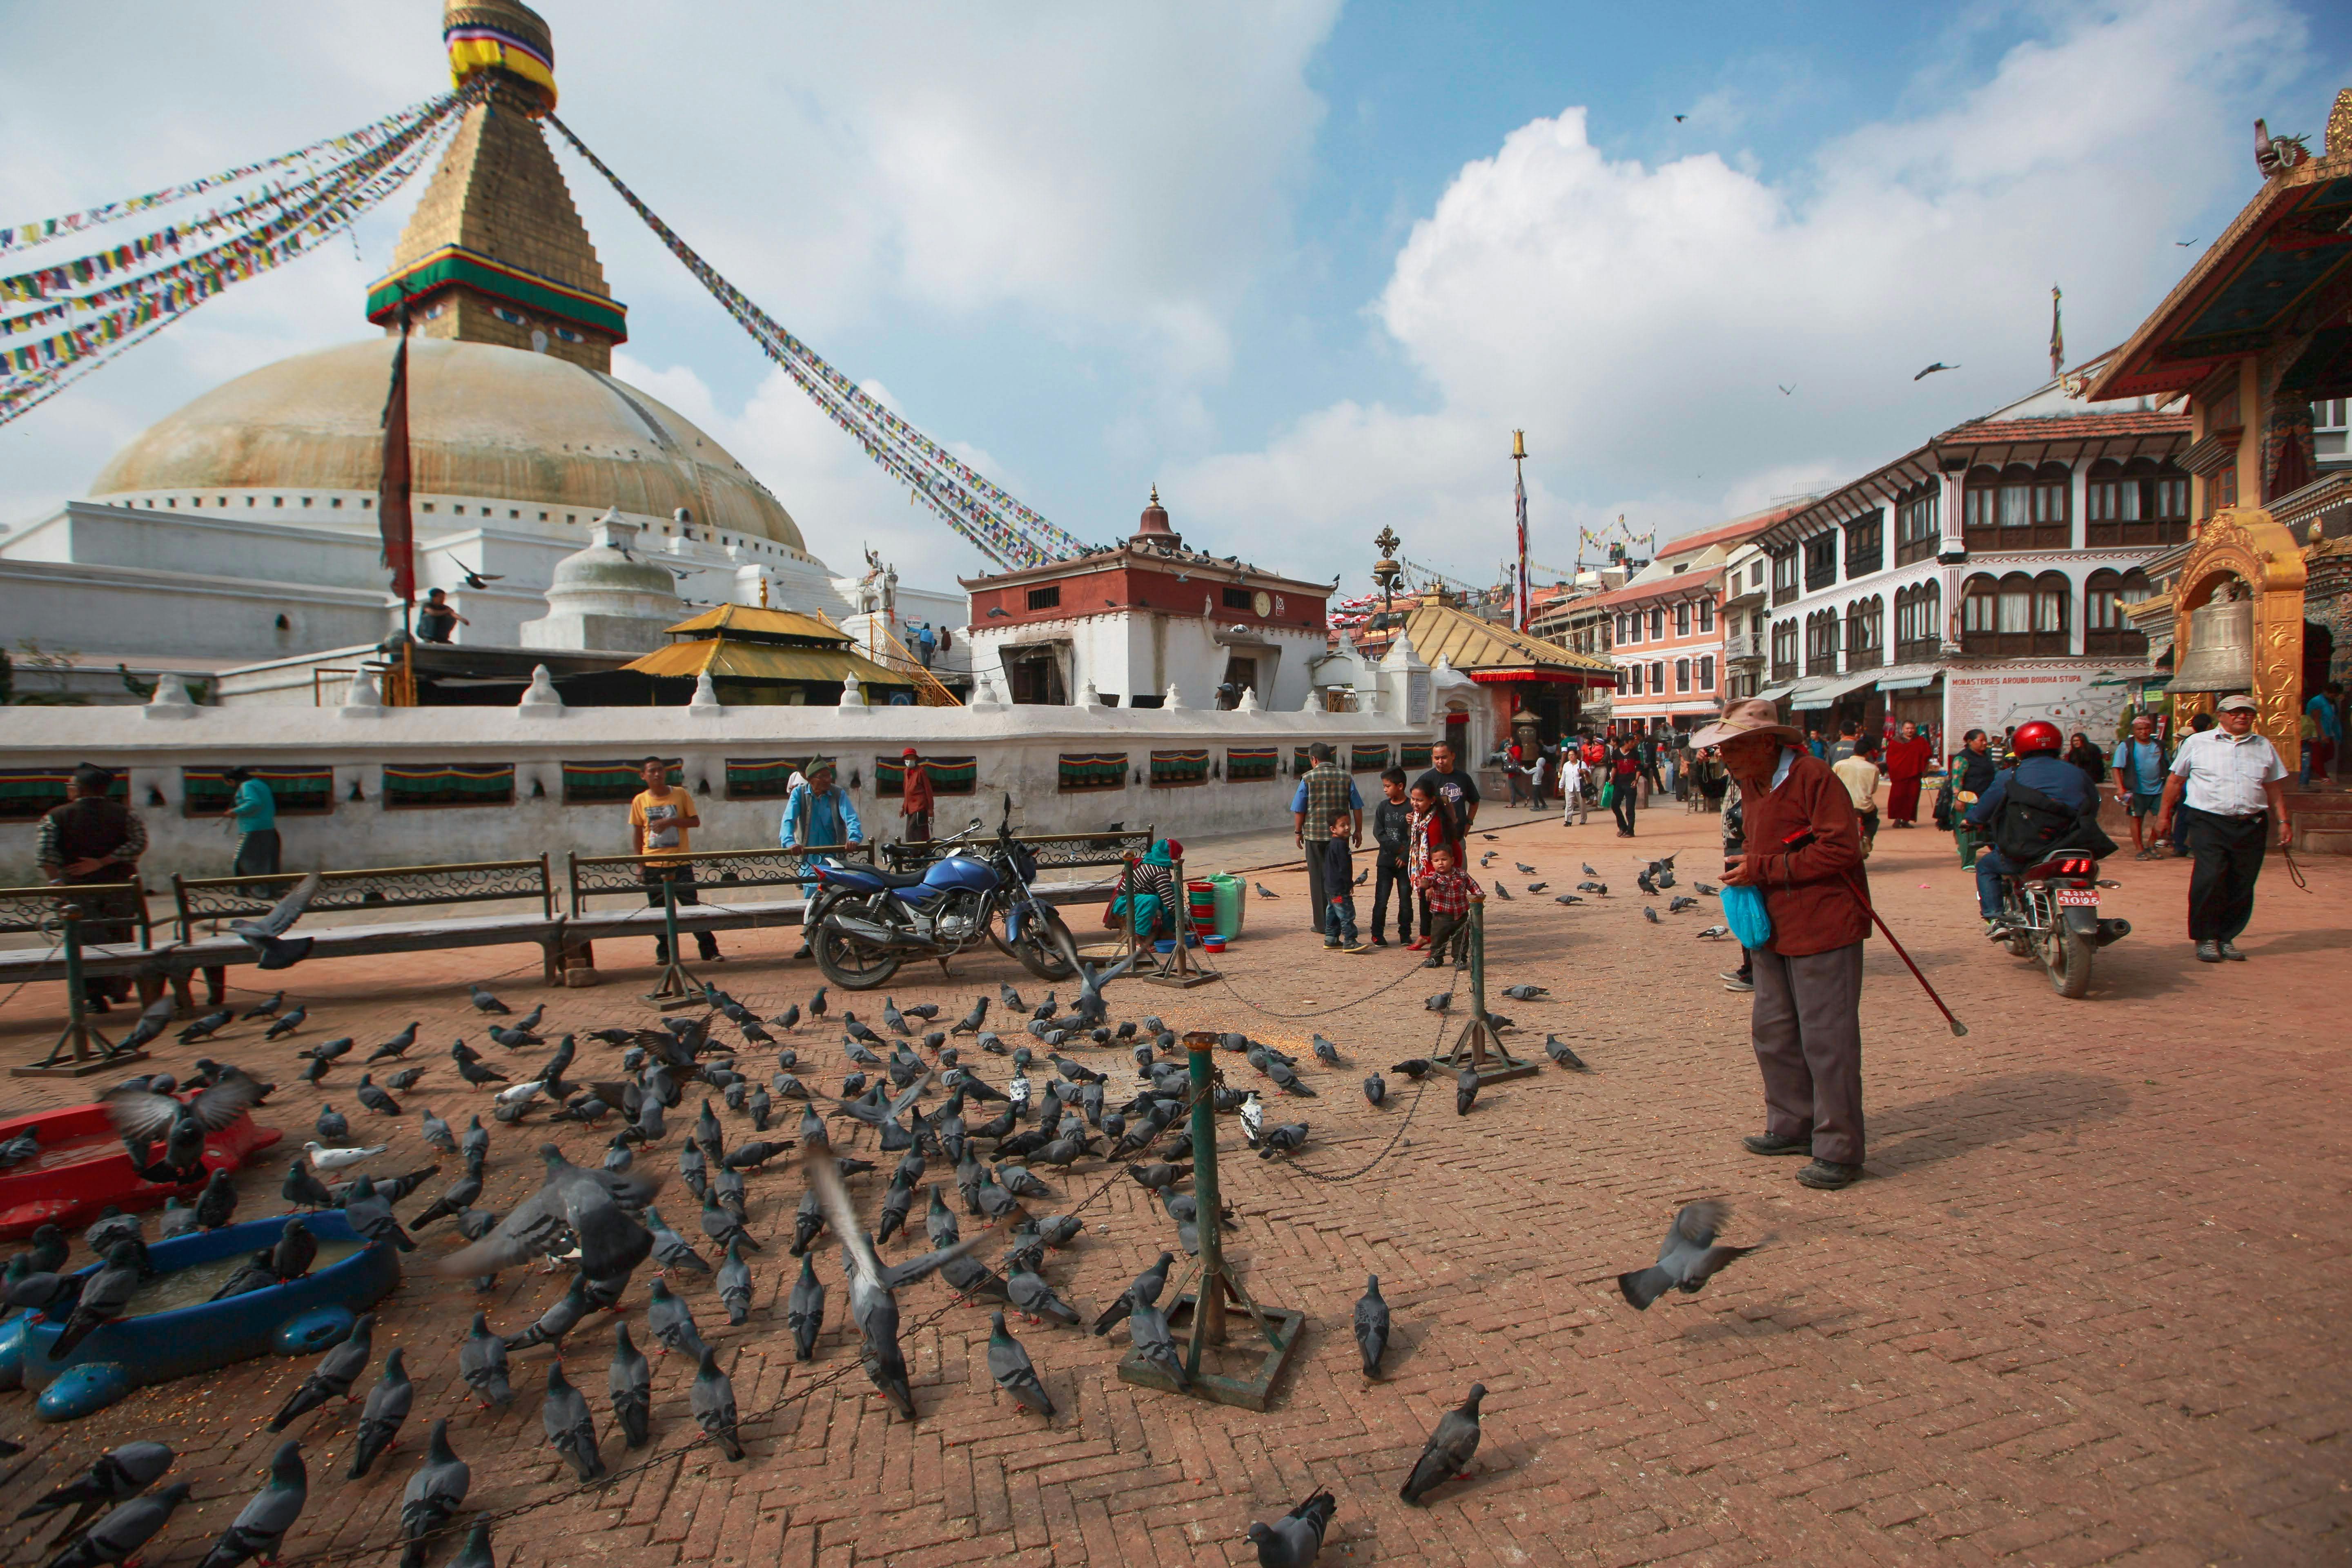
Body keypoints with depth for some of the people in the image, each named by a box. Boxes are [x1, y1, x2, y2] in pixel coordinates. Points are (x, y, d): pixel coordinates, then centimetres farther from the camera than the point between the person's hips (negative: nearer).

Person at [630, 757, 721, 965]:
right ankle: (664, 952, 21)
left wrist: (671, 821, -16)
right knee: (658, 910, 7)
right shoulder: (640, 801, 4)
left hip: (681, 863, -2)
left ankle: (709, 950, 3)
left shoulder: (681, 794, 0)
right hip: (653, 865, 2)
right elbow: (637, 833, 8)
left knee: (692, 906, -3)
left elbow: (696, 821, 1)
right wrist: (639, 865, 3)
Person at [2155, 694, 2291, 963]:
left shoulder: (2264, 747, 14)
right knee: (2209, 879, -13)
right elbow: (2175, 780, 8)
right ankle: (2205, 938, -3)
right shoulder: (2197, 743, 4)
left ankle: (2226, 937, 15)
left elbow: (2275, 788, 18)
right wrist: (2164, 814, 8)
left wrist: (2283, 821, 11)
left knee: (2242, 886, 4)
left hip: (2252, 825, 4)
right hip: (2209, 821, -4)